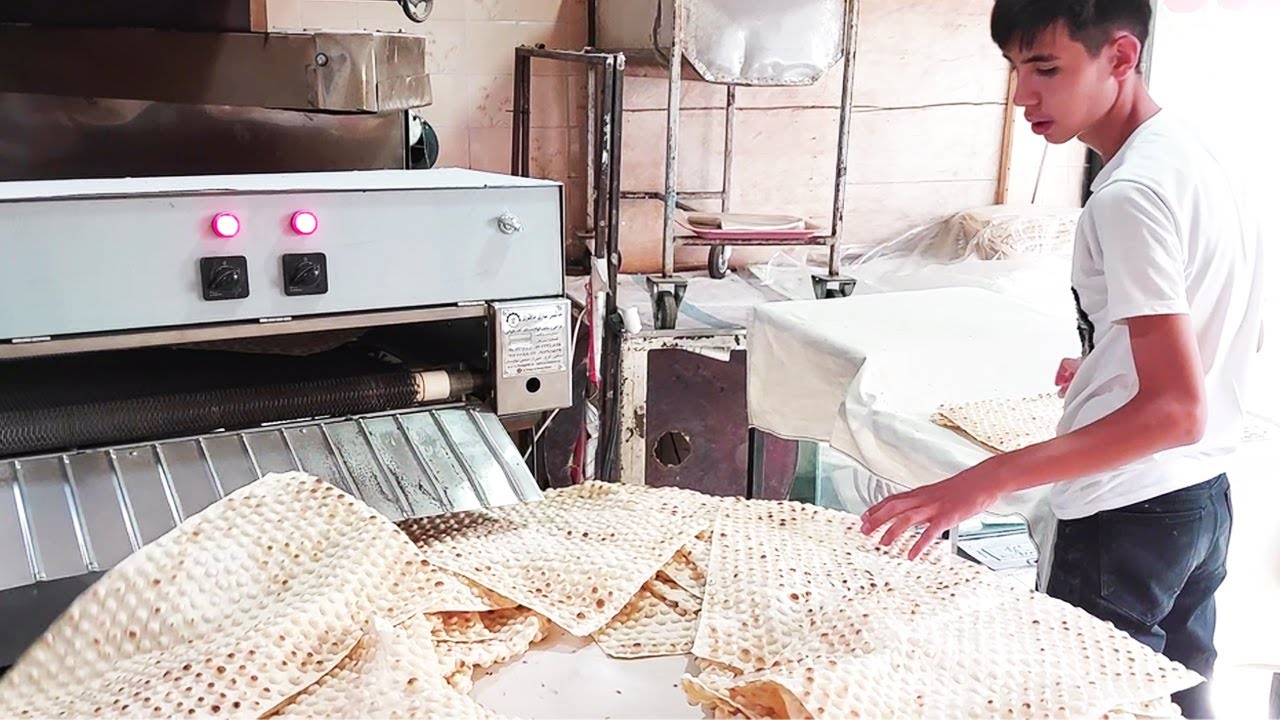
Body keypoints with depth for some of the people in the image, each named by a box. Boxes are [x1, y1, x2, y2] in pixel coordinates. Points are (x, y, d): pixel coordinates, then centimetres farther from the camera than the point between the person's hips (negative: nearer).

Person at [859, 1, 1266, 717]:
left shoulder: (1130, 194, -23)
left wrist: (988, 481, -36)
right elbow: (1245, 336, 16)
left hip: (1129, 515, -9)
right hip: (1206, 495, 9)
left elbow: (1176, 411, -29)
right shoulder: (1196, 155, 6)